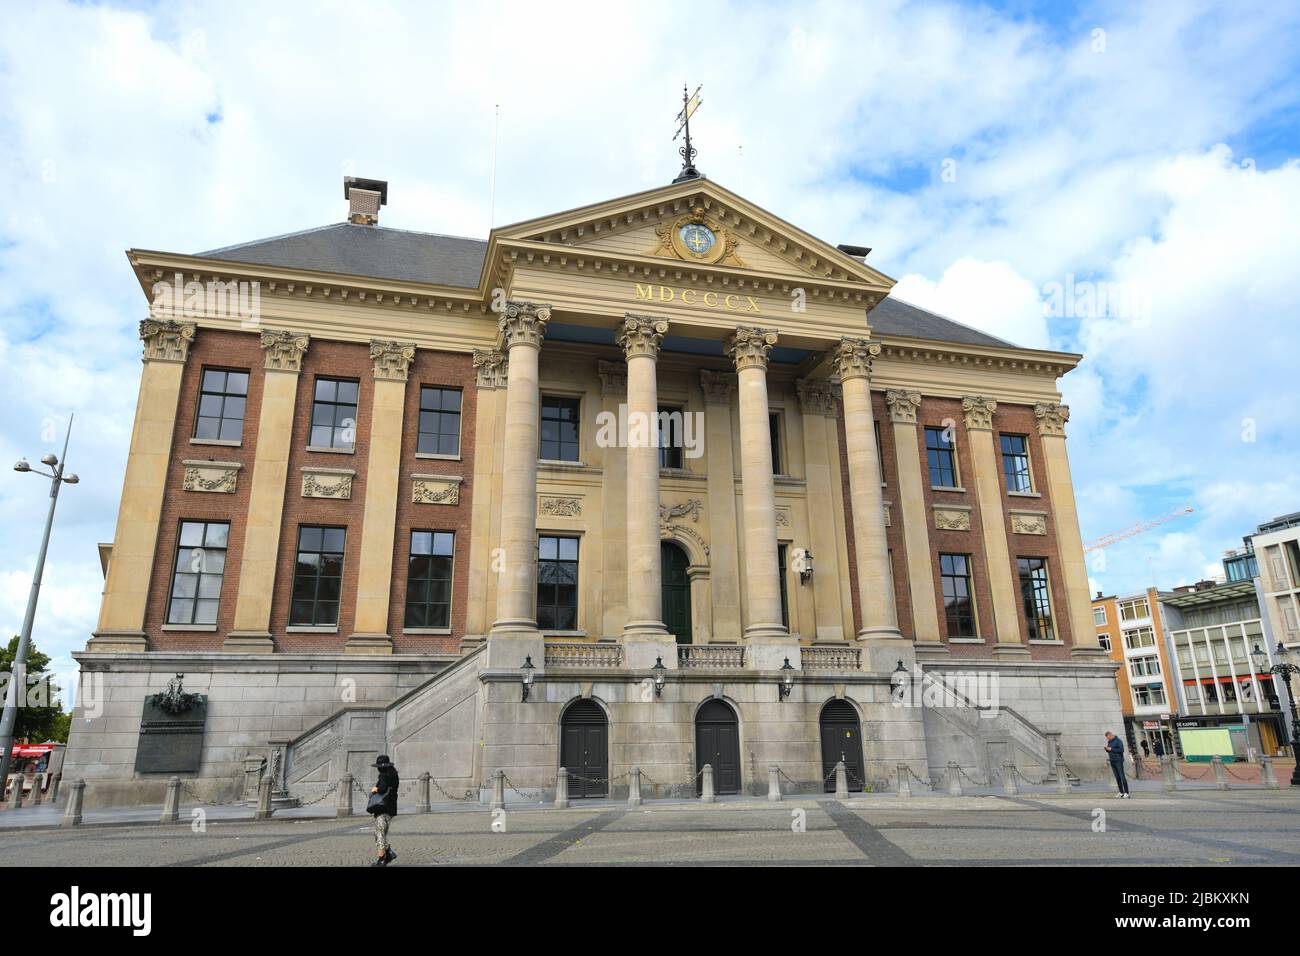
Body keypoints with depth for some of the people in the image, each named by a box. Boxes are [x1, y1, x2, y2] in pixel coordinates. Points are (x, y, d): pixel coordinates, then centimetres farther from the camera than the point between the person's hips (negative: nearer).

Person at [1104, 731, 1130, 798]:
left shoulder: (1118, 741, -9)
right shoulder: (1109, 742, 14)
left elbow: (1121, 750, -18)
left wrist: (1111, 749, -19)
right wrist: (1107, 749, -2)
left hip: (1118, 761, -7)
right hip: (1112, 761, 7)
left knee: (1122, 777, -8)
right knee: (1117, 777, 7)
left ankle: (1126, 793, -7)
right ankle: (1121, 792, 11)